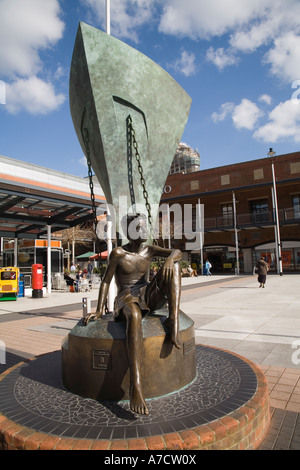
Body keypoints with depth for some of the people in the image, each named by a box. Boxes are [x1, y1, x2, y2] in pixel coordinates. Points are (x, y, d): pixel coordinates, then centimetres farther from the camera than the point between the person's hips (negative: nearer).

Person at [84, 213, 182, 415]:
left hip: (148, 297, 4)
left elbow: (177, 252, -5)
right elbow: (106, 281, 0)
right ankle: (136, 386, -50)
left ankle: (173, 320, -31)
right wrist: (99, 311, -6)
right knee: (134, 315, -45)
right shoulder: (118, 253, -2)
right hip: (126, 300, -4)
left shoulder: (149, 250, 8)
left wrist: (171, 257, -30)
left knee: (173, 264, -19)